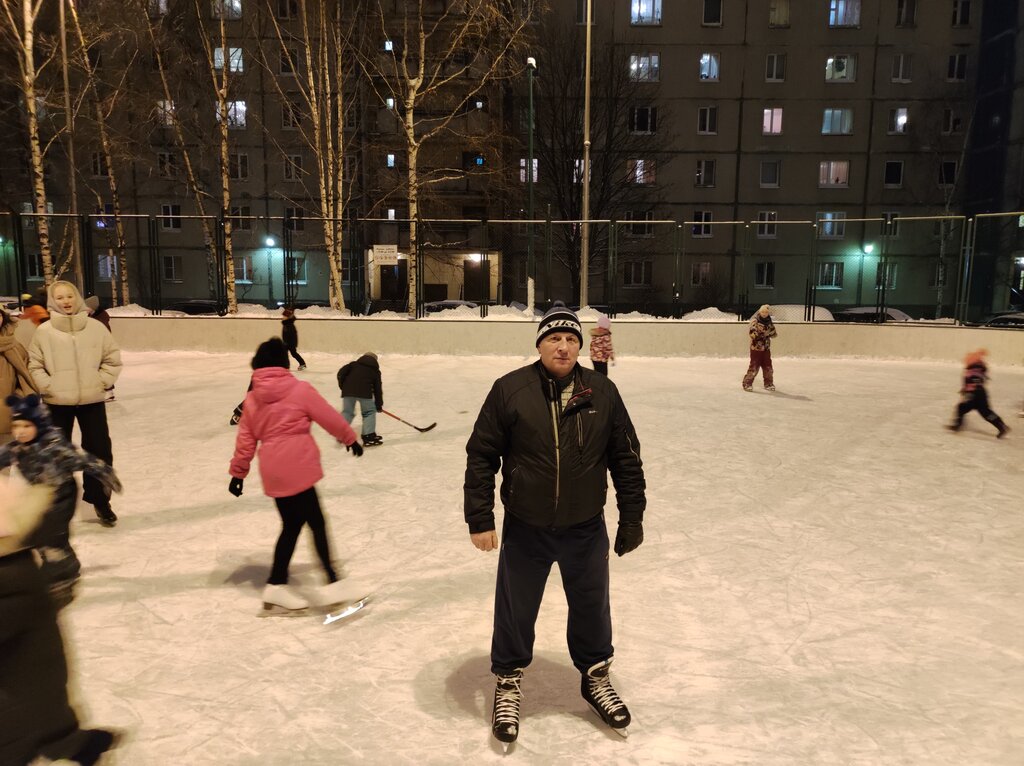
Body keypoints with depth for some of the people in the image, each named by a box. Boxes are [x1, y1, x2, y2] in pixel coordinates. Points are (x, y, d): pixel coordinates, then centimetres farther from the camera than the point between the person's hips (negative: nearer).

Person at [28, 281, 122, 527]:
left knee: (100, 450, 6)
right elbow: (34, 364, 1)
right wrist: (48, 387, -8)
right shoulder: (44, 331, -5)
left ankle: (100, 500, 22)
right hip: (58, 403, 0)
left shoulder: (95, 327, -3)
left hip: (92, 400, 1)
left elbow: (113, 358, 4)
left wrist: (102, 382, -4)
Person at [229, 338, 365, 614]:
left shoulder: (252, 398, 12)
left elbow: (245, 439, 14)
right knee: (316, 523, -5)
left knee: (292, 525, 15)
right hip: (297, 467, -6)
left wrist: (238, 472, 21)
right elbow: (329, 417, 2)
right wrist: (350, 438, 15)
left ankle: (276, 586, 21)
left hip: (273, 471, 6)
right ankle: (332, 581, -11)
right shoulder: (300, 389, -4)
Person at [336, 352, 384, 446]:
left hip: (348, 390, 2)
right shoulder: (375, 371, 24)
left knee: (347, 411, 18)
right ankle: (369, 436, 8)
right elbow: (378, 389, 22)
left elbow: (341, 373, 12)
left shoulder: (353, 364, 27)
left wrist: (342, 386, 24)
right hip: (364, 391, -2)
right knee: (369, 412, 12)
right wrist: (379, 405, 27)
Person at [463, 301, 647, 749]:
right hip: (524, 528, -2)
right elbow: (481, 455, -6)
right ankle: (508, 683, 39)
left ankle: (595, 676, 46)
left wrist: (631, 518, 5)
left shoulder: (603, 393, -5)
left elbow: (626, 459, 3)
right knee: (515, 611, 13)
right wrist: (479, 519, -7)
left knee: (591, 607, 19)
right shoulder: (510, 390, -11)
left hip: (586, 528, 2)